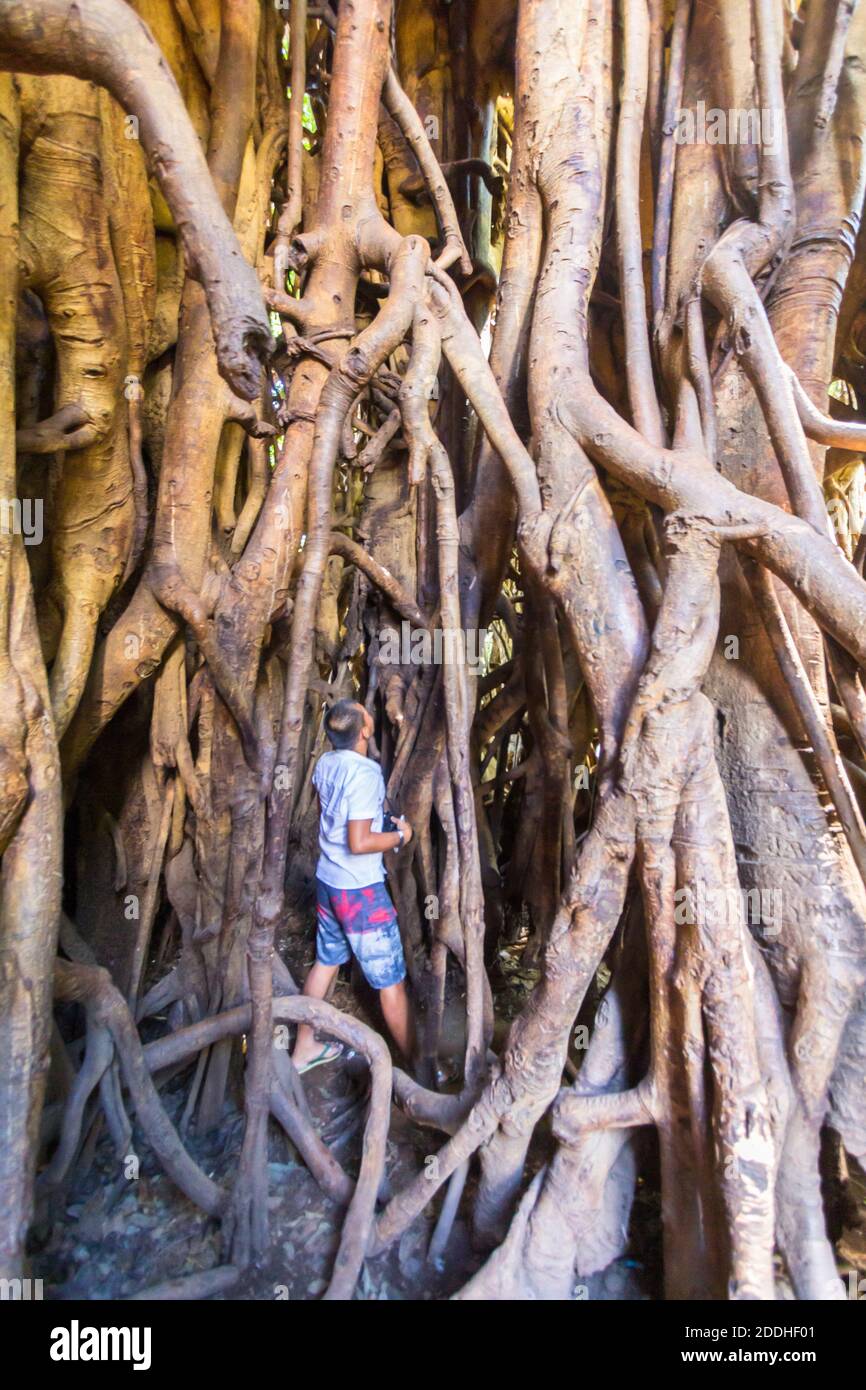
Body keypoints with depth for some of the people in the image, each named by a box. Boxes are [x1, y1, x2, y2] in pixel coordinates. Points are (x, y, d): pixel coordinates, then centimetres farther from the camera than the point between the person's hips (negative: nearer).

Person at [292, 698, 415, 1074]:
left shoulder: (325, 763, 1)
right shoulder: (365, 773, -24)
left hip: (327, 882, 8)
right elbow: (359, 843, -26)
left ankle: (304, 1048, 35)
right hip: (361, 891, -8)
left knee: (325, 962, 22)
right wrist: (399, 835, -11)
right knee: (391, 981, 4)